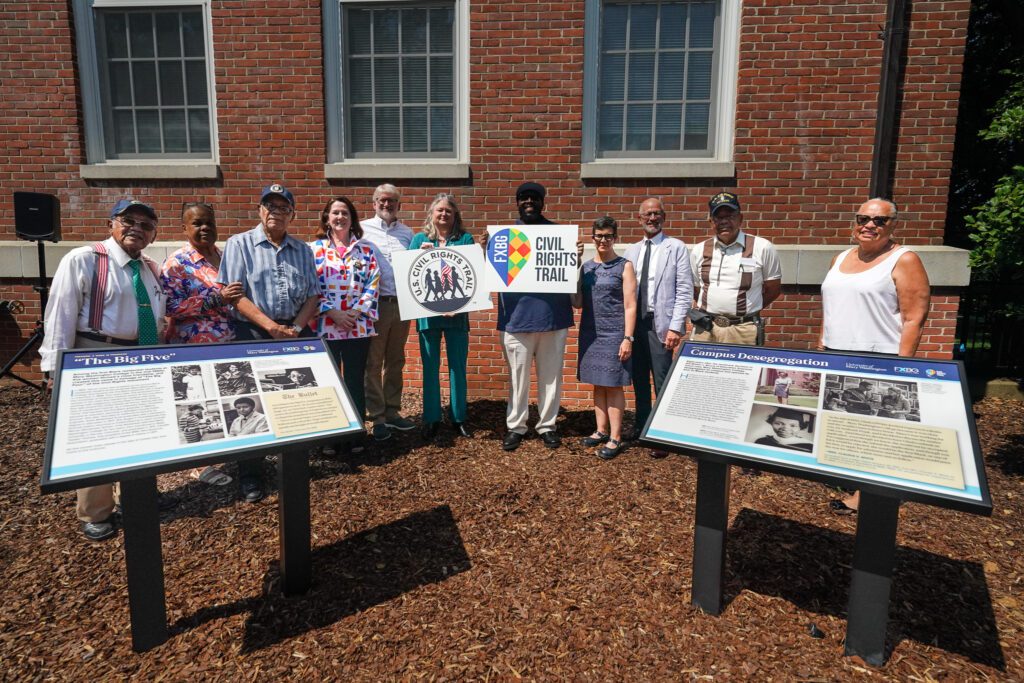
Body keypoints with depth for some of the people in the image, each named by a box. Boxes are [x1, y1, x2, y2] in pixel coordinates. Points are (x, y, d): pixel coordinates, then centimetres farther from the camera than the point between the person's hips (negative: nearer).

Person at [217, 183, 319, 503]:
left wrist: (296, 327, -7)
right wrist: (271, 326, -15)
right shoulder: (239, 244, 1)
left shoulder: (302, 250, 13)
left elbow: (313, 295, 9)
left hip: (295, 332, 4)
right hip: (253, 333, -3)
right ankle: (249, 475, 12)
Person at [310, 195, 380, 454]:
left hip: (359, 326, 1)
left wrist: (356, 312, -10)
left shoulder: (366, 249, 8)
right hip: (325, 326, 0)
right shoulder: (314, 249, 5)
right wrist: (333, 313, -13)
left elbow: (373, 284, 1)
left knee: (356, 382, 7)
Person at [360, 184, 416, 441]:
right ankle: (377, 417, 11)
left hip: (402, 303, 4)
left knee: (396, 361, 12)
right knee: (373, 362, 2)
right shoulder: (363, 229, 1)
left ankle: (392, 412, 23)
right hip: (375, 303, -4)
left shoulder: (407, 232, 13)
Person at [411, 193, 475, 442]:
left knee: (458, 365, 6)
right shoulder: (419, 239, 9)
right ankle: (431, 418, 16)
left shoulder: (465, 239, 5)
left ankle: (459, 417, 18)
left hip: (457, 310, 0)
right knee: (430, 366, 6)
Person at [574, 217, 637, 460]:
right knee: (598, 384, 12)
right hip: (590, 333, 5)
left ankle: (615, 438, 7)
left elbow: (630, 306, -7)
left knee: (613, 385, 0)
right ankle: (601, 430, 23)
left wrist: (628, 338, -14)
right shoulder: (585, 267, 10)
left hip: (614, 334, -5)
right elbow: (577, 303, 8)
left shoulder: (624, 266, -3)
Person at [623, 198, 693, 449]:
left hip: (660, 324, -5)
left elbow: (685, 291, -6)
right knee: (639, 379, 13)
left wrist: (675, 327, -13)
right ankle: (641, 425, 28)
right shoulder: (631, 250, 13)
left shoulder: (677, 248, -1)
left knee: (662, 383, -1)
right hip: (634, 322, 5)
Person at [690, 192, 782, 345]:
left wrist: (747, 310, 5)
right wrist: (712, 310, 7)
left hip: (743, 332, -2)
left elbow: (773, 289, 6)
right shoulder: (699, 250, 7)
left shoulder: (762, 247, -2)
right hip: (704, 329, 3)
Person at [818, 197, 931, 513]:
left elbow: (914, 318, -11)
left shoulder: (904, 260, -6)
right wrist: (822, 345, 16)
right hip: (835, 356, 7)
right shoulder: (841, 259, 14)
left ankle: (864, 491, 10)